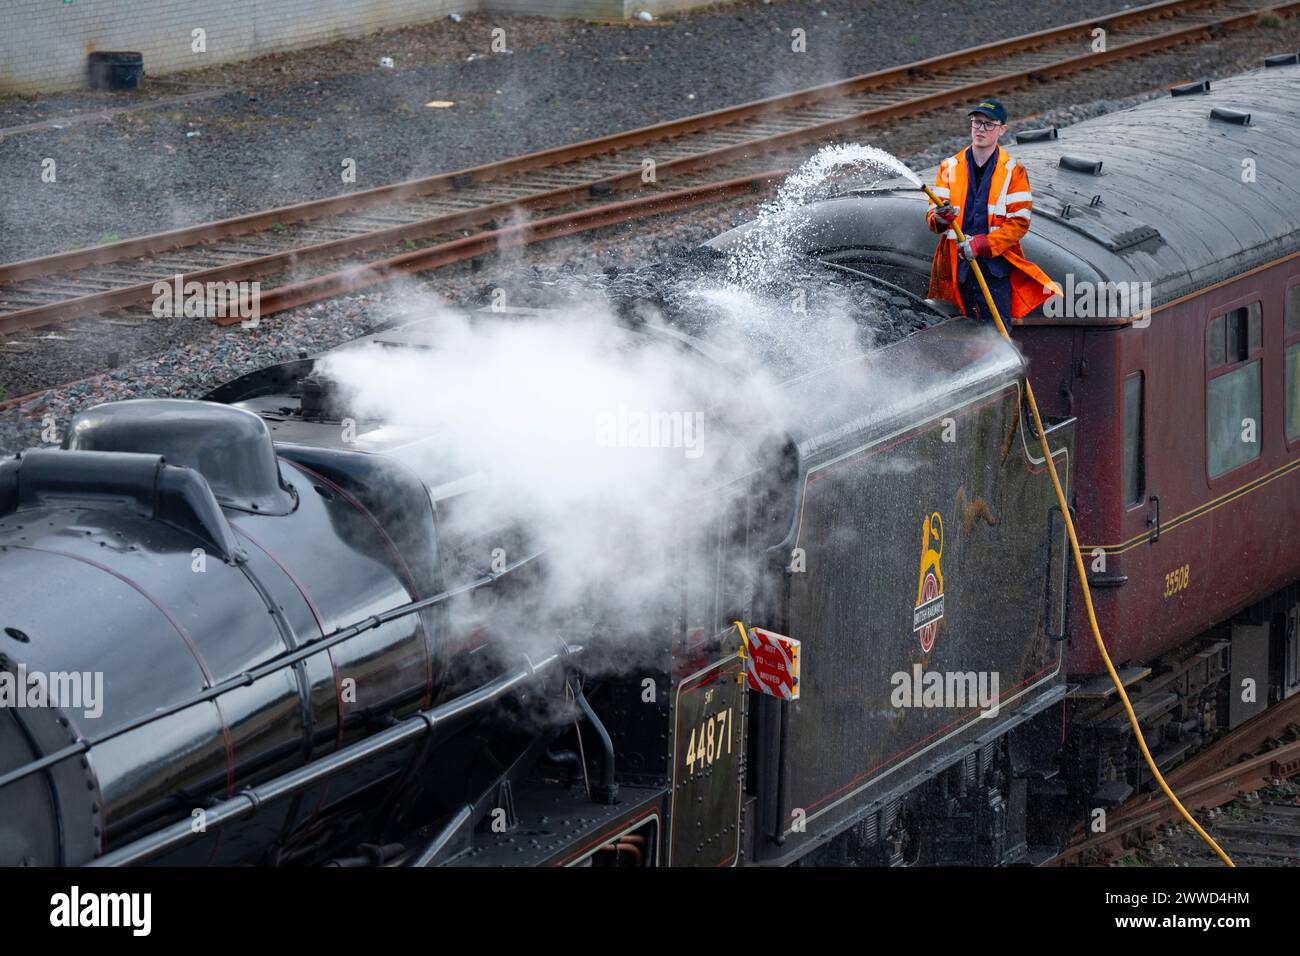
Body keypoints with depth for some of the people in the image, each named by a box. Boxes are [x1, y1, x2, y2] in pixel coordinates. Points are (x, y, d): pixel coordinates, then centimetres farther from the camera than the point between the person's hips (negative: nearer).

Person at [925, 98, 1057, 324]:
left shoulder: (1013, 171, 2)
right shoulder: (950, 167, 9)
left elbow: (1019, 223, -3)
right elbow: (932, 215, 4)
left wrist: (982, 244, -17)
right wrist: (941, 218, -22)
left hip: (995, 265, -2)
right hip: (956, 267, 2)